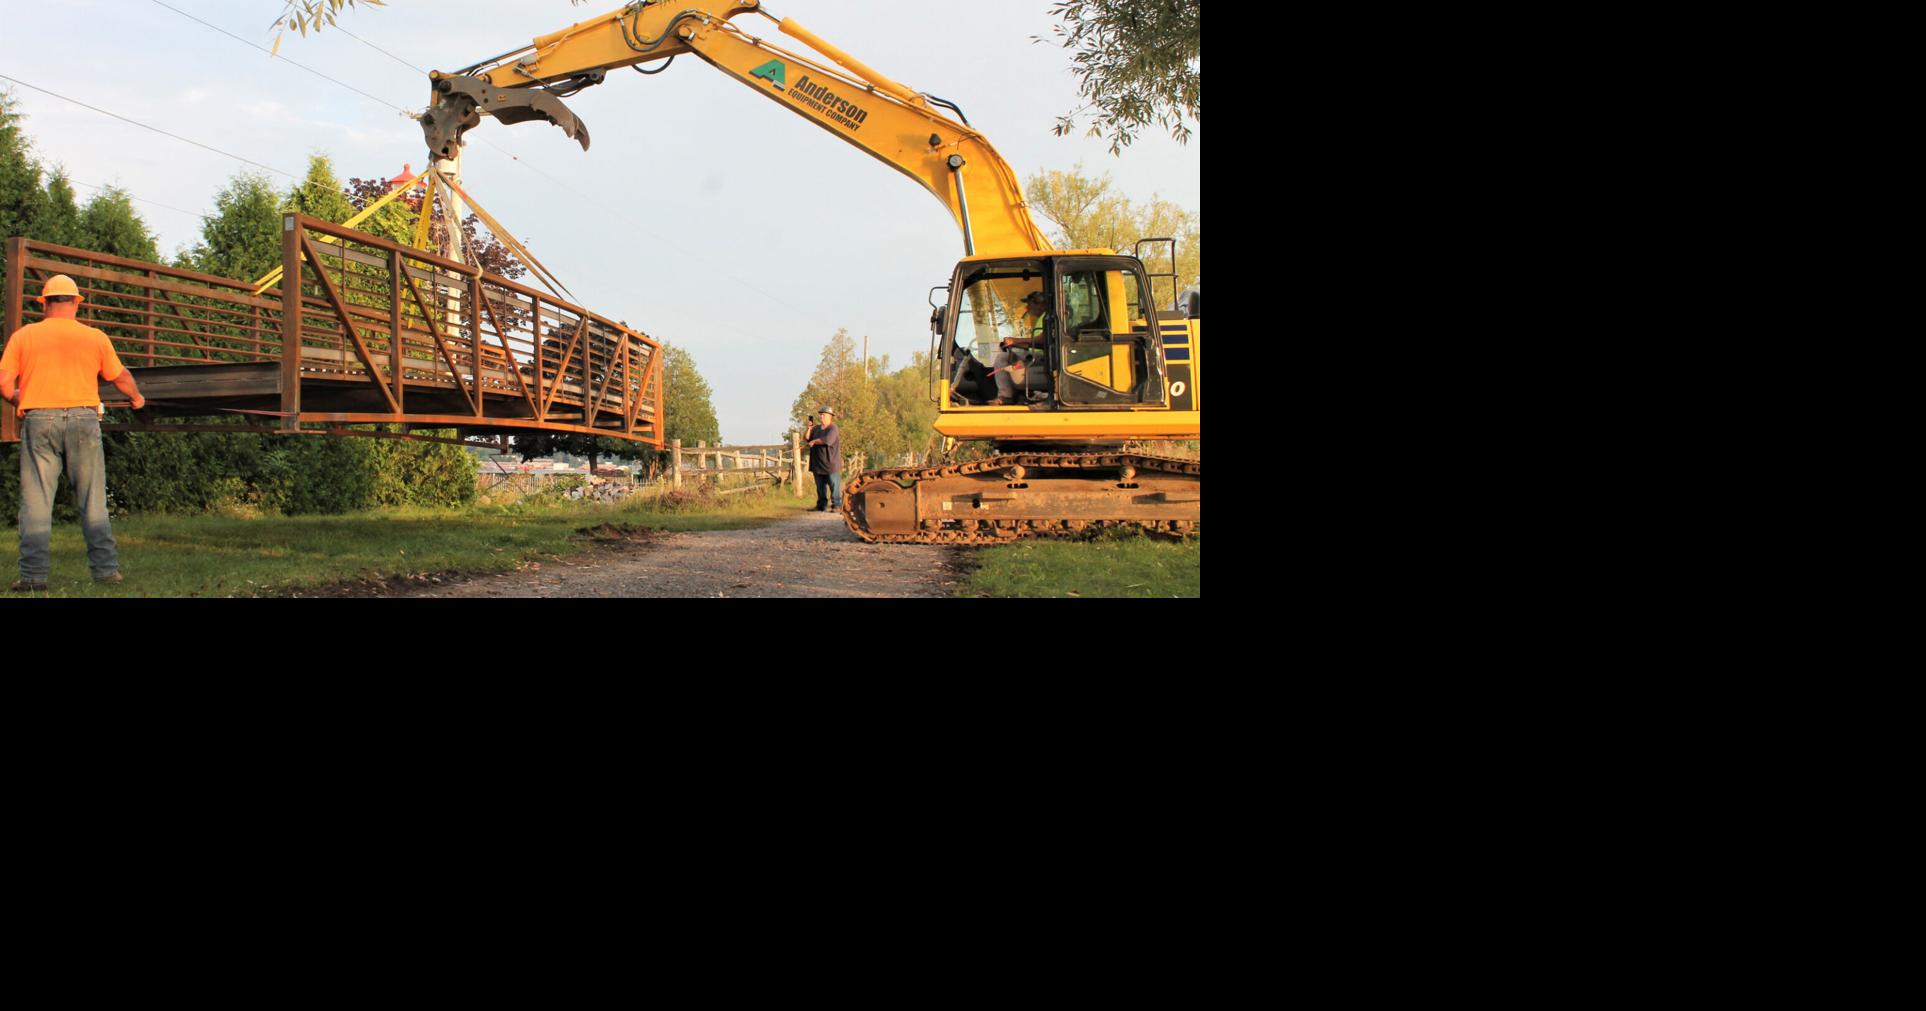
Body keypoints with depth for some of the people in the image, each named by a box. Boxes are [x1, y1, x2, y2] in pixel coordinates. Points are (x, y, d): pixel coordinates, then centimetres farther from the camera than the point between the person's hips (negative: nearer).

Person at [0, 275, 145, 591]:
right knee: (93, 499, 7)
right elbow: (121, 377, 17)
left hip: (39, 420, 0)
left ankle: (33, 574, -1)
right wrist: (137, 397, 37)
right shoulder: (95, 337, 6)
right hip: (83, 418, 1)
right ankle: (106, 568, 7)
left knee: (36, 499, 2)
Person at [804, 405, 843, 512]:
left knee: (834, 486, -7)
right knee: (820, 487, 11)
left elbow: (828, 440, -24)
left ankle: (837, 506, -6)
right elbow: (806, 439, 12)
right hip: (818, 463, 7)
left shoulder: (833, 428, -7)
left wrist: (814, 441, -11)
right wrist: (809, 429, -5)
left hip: (831, 463, -7)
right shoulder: (816, 428, 16)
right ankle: (822, 506, 17)